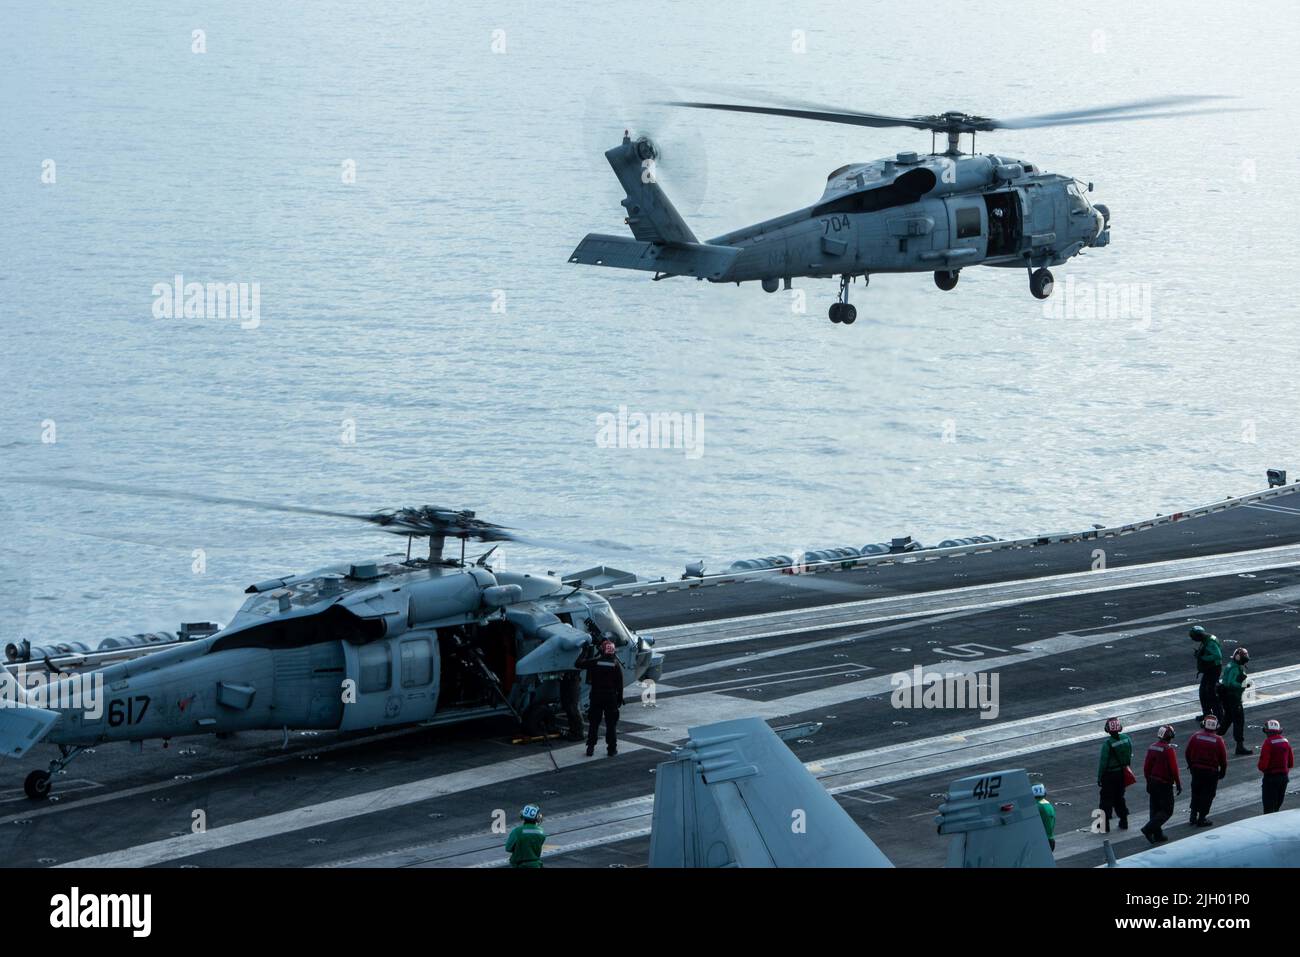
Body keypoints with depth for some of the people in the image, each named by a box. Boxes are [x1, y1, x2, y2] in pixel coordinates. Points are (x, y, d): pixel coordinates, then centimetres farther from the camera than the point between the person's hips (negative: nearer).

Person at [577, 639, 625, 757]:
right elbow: (620, 684, -2)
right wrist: (620, 698, 7)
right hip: (611, 697, 0)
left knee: (593, 723, 9)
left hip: (596, 697, 0)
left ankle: (590, 748, 8)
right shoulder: (616, 665, -5)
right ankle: (612, 748, 7)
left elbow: (579, 663, 2)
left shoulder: (594, 662, -7)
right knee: (611, 724, 7)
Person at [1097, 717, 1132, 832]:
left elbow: (1103, 762, -17)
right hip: (1123, 773, 5)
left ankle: (1105, 824, 11)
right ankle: (1124, 822, 22)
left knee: (1106, 798, 7)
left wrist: (1099, 778, -7)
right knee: (1119, 797, 19)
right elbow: (1130, 757, 5)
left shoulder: (1107, 744, -22)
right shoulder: (1127, 739, -6)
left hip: (1110, 774, -5)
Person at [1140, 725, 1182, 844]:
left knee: (1156, 809, 14)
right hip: (1164, 784, -8)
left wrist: (1148, 782, 20)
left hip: (1153, 783, 8)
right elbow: (1174, 769, -18)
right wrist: (1178, 784, -9)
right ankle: (1149, 829, -13)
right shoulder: (1169, 749, -18)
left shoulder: (1152, 747, 5)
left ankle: (1157, 835, 18)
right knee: (1167, 811, 0)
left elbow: (1146, 767, 10)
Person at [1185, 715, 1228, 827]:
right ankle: (1201, 819, 8)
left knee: (1196, 793, 18)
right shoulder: (1218, 740, -12)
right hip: (1211, 772, -3)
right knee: (1207, 795, 7)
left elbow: (1188, 753, 3)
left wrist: (1191, 766, 17)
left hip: (1196, 770, 3)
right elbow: (1223, 759, -7)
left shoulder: (1195, 737, -5)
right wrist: (1222, 772, 8)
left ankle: (1193, 817, 20)